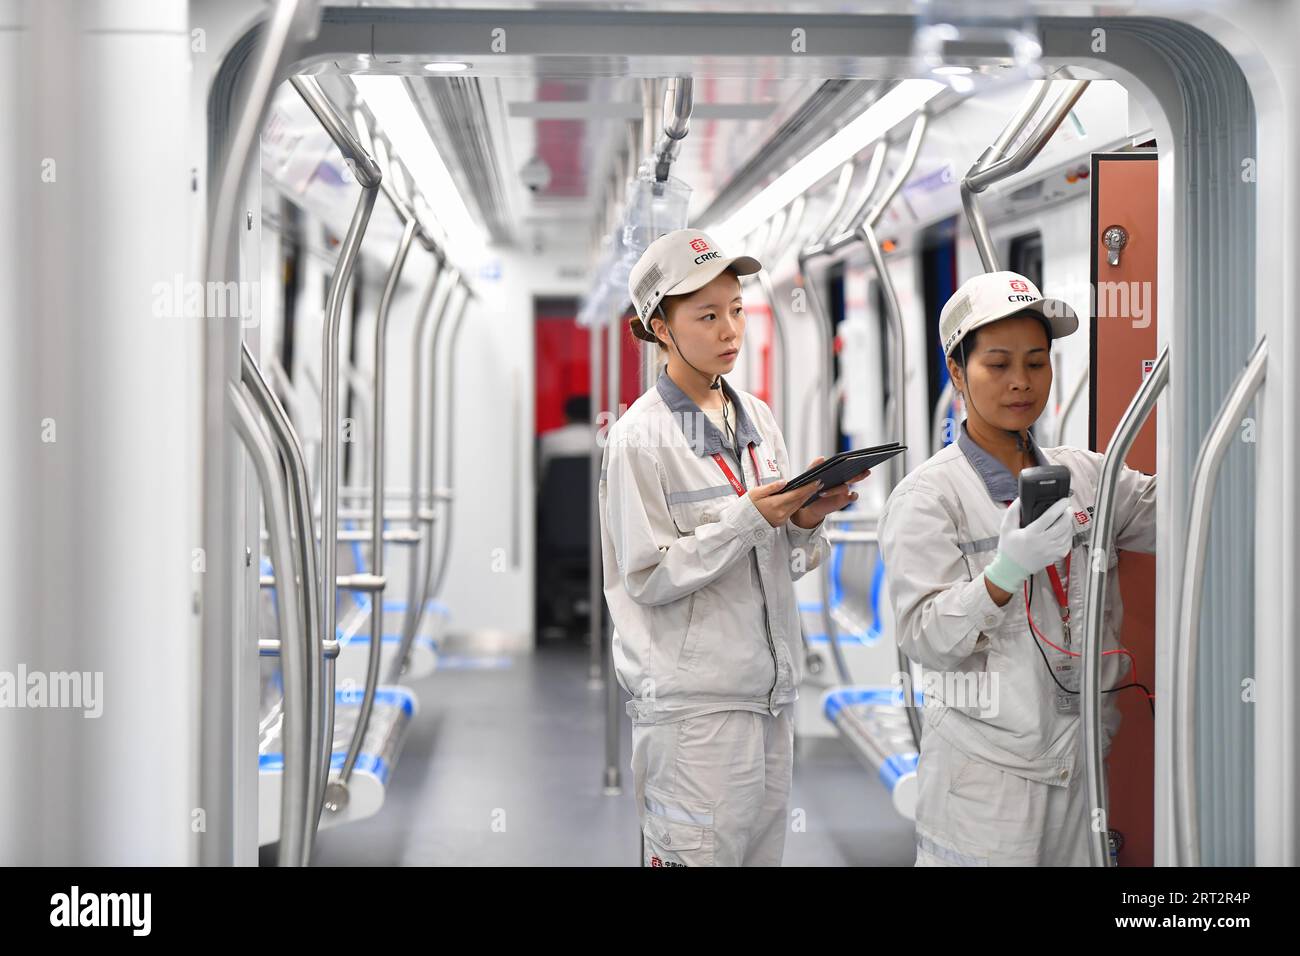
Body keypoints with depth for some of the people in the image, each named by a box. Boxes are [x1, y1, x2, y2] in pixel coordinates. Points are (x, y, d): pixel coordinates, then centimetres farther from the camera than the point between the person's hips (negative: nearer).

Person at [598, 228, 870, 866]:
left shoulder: (756, 417, 9)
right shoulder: (641, 437, -10)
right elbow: (649, 578, -13)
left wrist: (804, 522, -7)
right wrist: (746, 518, -19)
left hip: (769, 694, 6)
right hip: (690, 701, -6)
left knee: (763, 851, 13)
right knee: (701, 854, -2)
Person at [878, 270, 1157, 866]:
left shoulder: (1083, 475, 8)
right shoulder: (926, 497, -6)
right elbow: (925, 639, -13)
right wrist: (1007, 570, -26)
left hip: (1083, 761, 4)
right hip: (986, 770, -4)